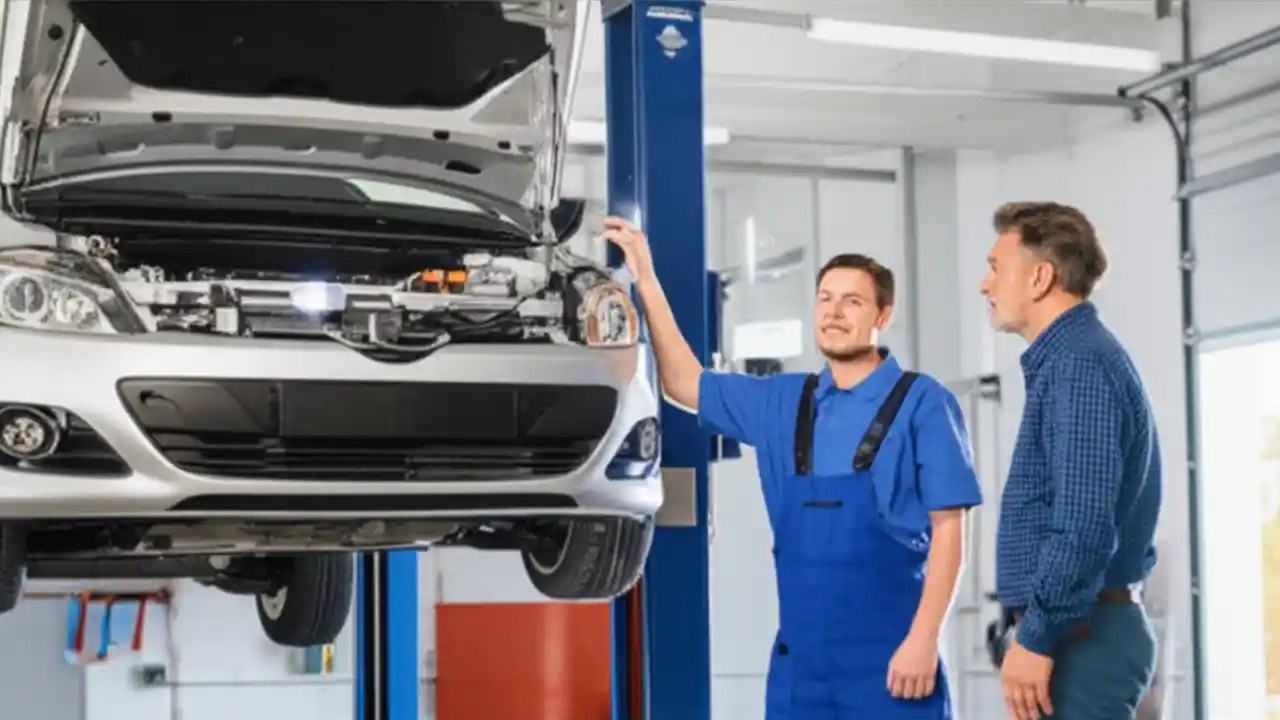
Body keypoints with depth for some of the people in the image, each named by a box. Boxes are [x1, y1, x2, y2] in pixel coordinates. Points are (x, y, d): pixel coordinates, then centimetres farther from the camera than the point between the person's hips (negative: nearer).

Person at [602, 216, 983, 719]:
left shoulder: (921, 403, -5)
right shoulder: (782, 403, 10)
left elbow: (947, 530, -7)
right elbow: (684, 385, 17)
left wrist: (923, 639, -14)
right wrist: (645, 280, 11)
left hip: (888, 660, -5)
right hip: (797, 661, 5)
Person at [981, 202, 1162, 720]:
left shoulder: (1078, 365, -15)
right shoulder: (1064, 360, 17)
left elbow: (1084, 528, -24)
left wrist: (1035, 639, -20)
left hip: (1076, 637, -10)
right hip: (1080, 632, 10)